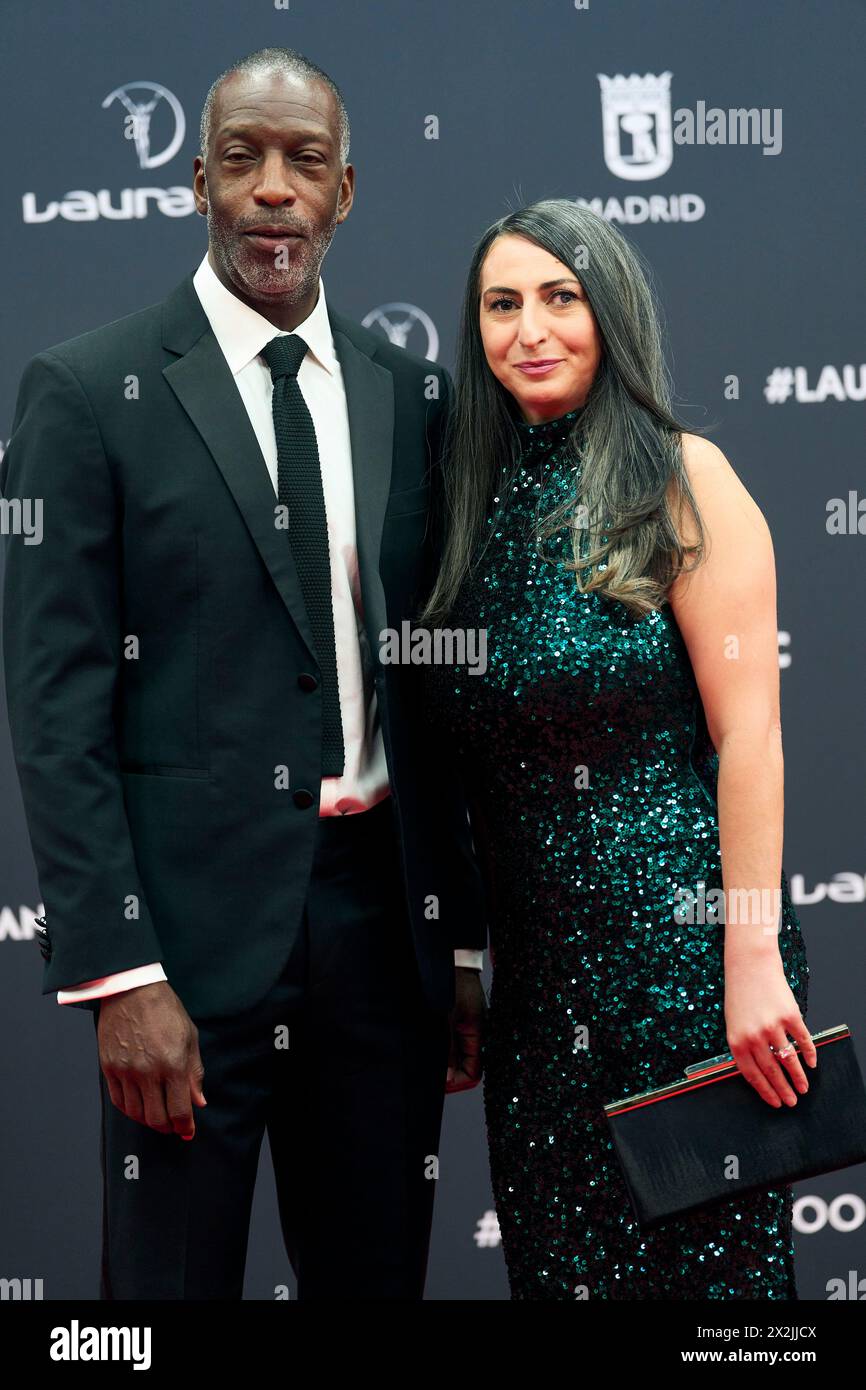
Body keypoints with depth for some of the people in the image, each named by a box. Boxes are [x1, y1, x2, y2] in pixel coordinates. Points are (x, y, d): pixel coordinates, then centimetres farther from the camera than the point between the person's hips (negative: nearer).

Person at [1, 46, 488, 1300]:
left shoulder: (412, 395, 10)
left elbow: (438, 684, 13)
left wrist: (463, 941, 10)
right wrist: (117, 973, -14)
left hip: (385, 915, 4)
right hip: (194, 921, -4)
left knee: (378, 1273, 13)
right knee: (172, 1280, 5)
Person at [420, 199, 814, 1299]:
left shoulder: (680, 478, -7)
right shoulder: (485, 497, 10)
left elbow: (748, 731, -12)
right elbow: (473, 751, 13)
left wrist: (753, 958, -16)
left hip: (678, 931, -6)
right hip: (537, 957, 6)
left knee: (699, 1248, 3)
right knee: (551, 1249, 12)